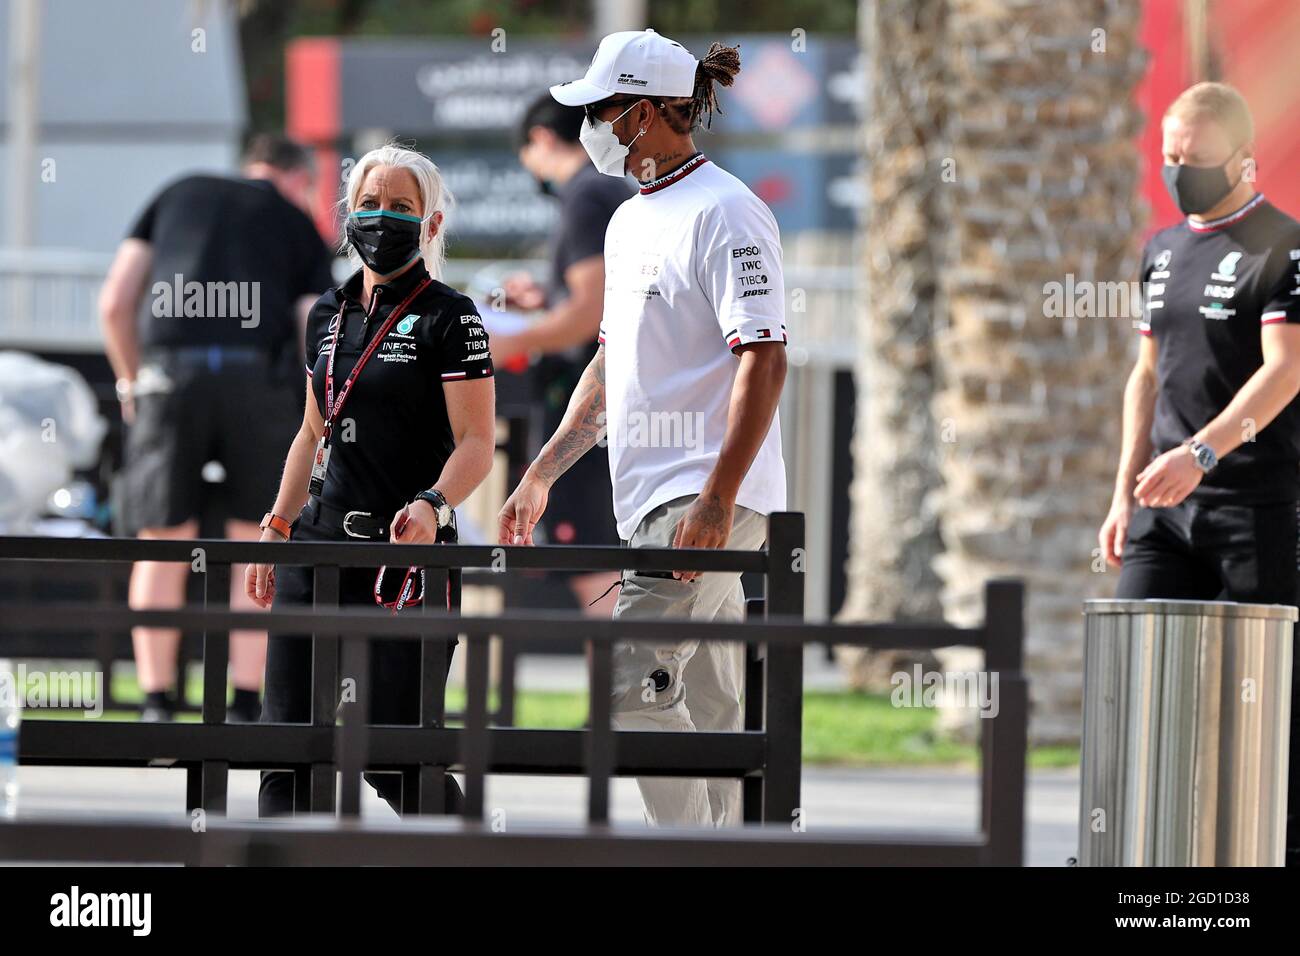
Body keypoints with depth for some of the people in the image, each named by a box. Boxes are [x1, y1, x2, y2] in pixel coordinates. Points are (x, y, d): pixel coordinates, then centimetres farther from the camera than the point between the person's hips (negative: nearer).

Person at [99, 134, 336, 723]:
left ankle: (157, 705, 5)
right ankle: (244, 708, 5)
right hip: (255, 373, -1)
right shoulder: (300, 226, 20)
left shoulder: (179, 195, 24)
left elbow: (114, 303, 15)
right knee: (254, 547, 9)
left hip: (169, 370, 1)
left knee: (162, 547, 9)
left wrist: (131, 382, 26)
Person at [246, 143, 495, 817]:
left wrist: (431, 506, -27)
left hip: (402, 553, -6)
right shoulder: (328, 314, 16)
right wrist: (277, 527, 17)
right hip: (318, 545, 6)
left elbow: (477, 442, -10)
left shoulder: (449, 318, -4)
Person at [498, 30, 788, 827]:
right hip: (653, 499, 9)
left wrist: (717, 500, -25)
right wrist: (541, 475, 22)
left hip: (708, 496, -9)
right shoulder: (631, 222, 18)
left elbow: (764, 360, -19)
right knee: (708, 713, 8)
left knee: (634, 686, -17)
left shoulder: (725, 214, -12)